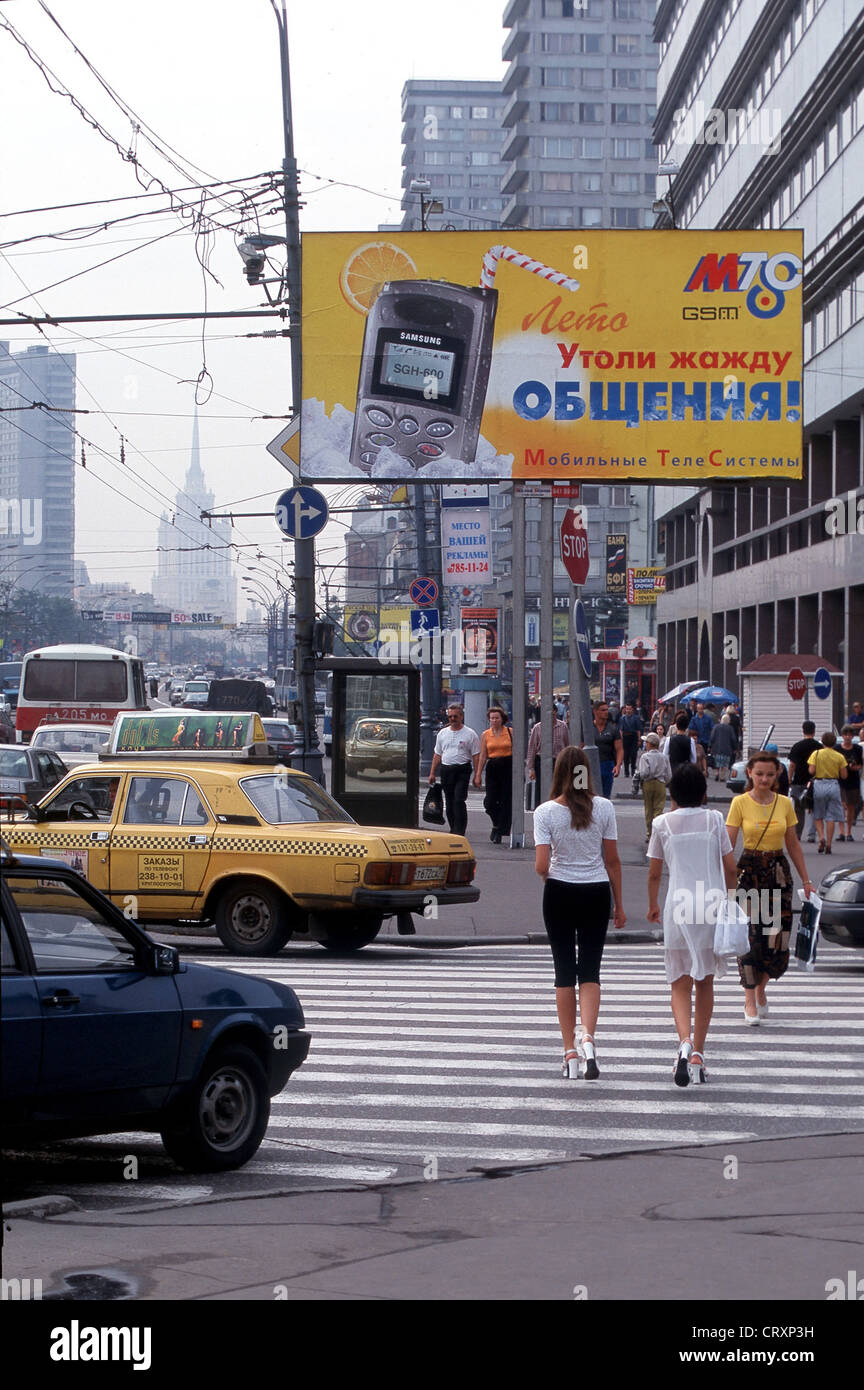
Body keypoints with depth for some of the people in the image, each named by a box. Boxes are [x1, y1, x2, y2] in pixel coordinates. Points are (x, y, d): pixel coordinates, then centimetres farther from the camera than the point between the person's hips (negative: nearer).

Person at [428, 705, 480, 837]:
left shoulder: (469, 734, 0)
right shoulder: (443, 733, 14)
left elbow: (476, 756, -1)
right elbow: (437, 754, 18)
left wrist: (477, 775, -8)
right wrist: (432, 773, 12)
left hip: (462, 770, -5)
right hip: (446, 770, 5)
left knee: (459, 801, -15)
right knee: (449, 803, 10)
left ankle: (459, 831, -15)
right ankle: (454, 829, 20)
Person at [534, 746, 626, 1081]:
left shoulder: (546, 812, -8)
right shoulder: (603, 807, -3)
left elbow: (541, 864, -13)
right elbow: (612, 860, 1)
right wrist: (618, 904, 9)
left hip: (559, 893, -1)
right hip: (596, 892, 1)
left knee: (565, 971, 8)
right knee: (590, 970, 6)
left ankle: (570, 1052, 10)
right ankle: (588, 1037, -16)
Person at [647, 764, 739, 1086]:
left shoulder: (663, 823, 1)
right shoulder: (714, 820, 2)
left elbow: (654, 872, 6)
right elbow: (730, 867, 3)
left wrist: (652, 905, 23)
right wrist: (728, 899, 20)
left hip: (678, 908, -1)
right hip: (712, 906, 1)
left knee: (681, 984, 3)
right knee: (706, 983, 14)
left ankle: (685, 1041, -23)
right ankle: (698, 1054, 14)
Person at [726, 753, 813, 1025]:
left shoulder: (784, 804, 5)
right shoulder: (740, 803, -5)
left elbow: (793, 844, 12)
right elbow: (728, 844, -7)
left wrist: (806, 880, 13)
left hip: (779, 872, 3)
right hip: (749, 870, -3)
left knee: (778, 937, 1)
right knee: (750, 936, -6)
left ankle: (760, 989, 25)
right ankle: (750, 1000, 3)